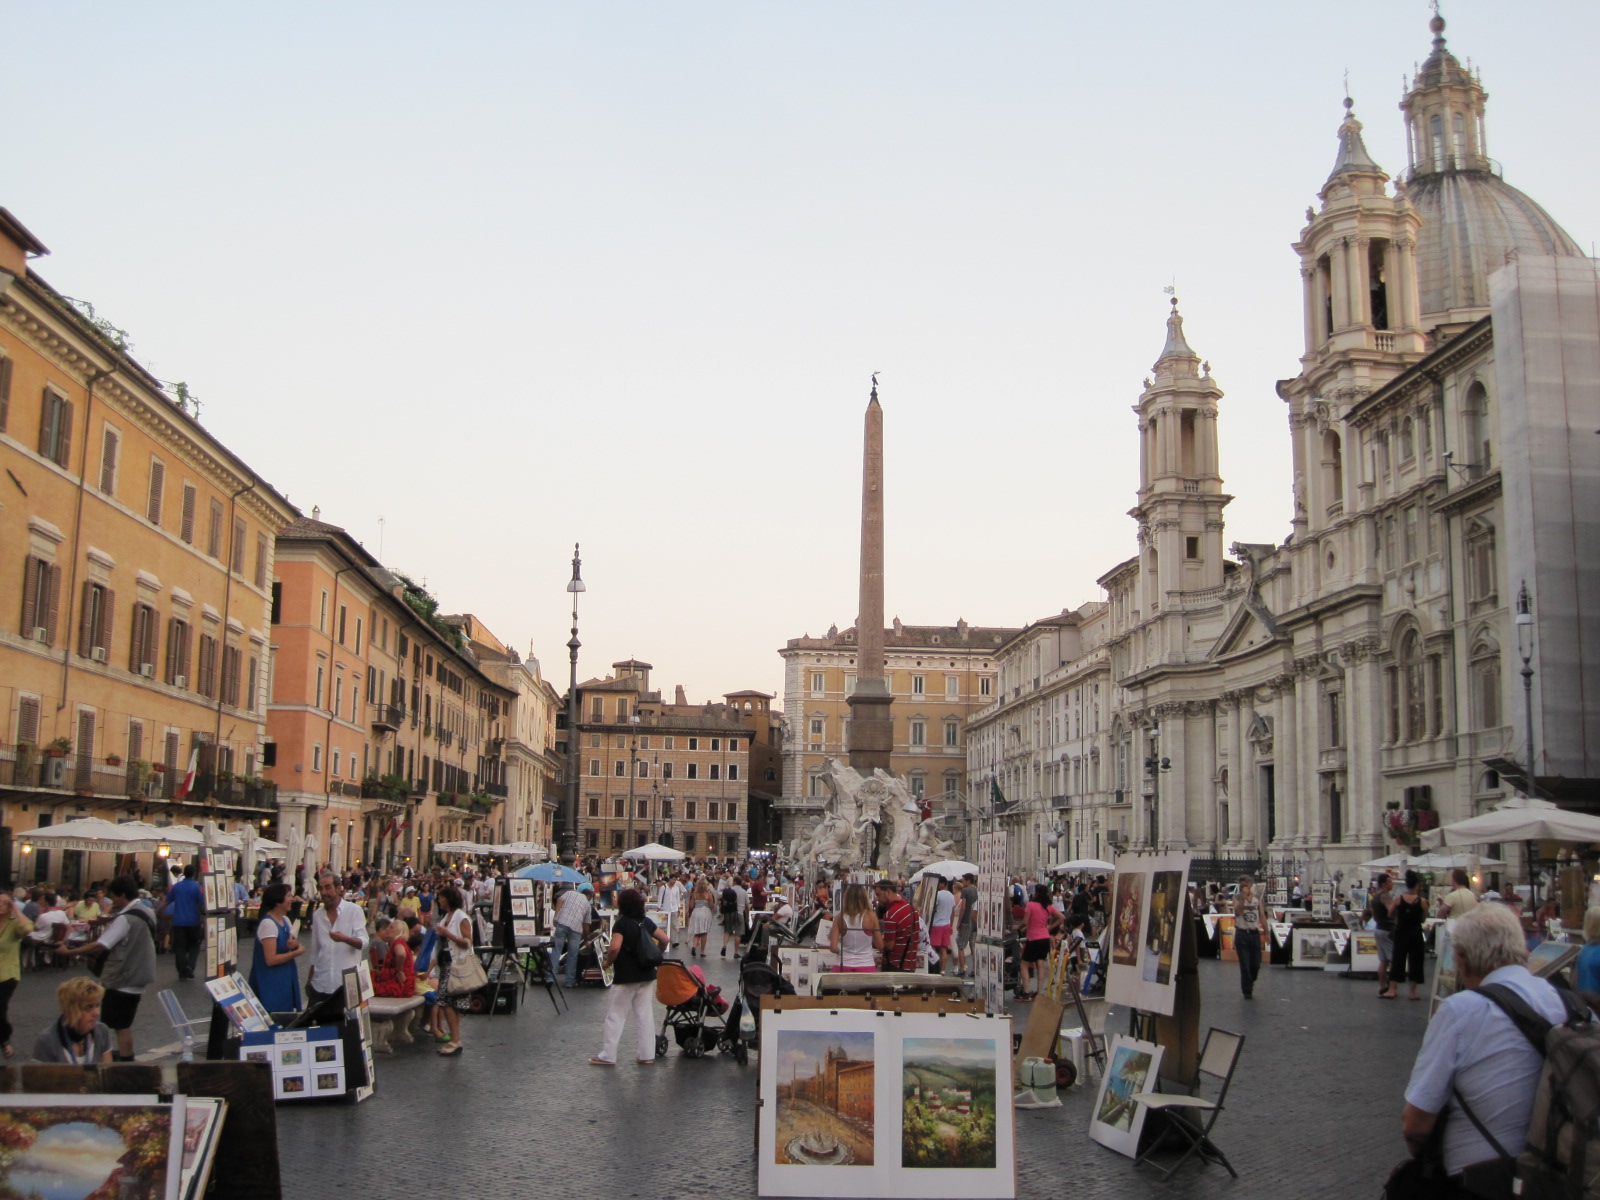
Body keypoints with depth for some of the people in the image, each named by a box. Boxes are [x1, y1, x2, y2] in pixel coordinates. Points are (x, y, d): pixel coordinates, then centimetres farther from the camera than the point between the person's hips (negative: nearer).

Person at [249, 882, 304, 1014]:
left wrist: (294, 944, -3)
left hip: (286, 981, 9)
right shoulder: (268, 924, -19)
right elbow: (271, 960, -23)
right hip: (272, 985, -9)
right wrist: (296, 952, -14)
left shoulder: (285, 920, 8)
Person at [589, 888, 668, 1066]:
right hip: (647, 975, 6)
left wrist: (607, 962, -10)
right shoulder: (646, 922, 5)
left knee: (616, 1015, 3)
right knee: (645, 1014, 9)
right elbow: (664, 939, 6)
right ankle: (646, 1054, 11)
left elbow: (615, 947, -26)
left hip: (626, 977, -6)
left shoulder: (621, 924, -14)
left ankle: (607, 1056, 8)